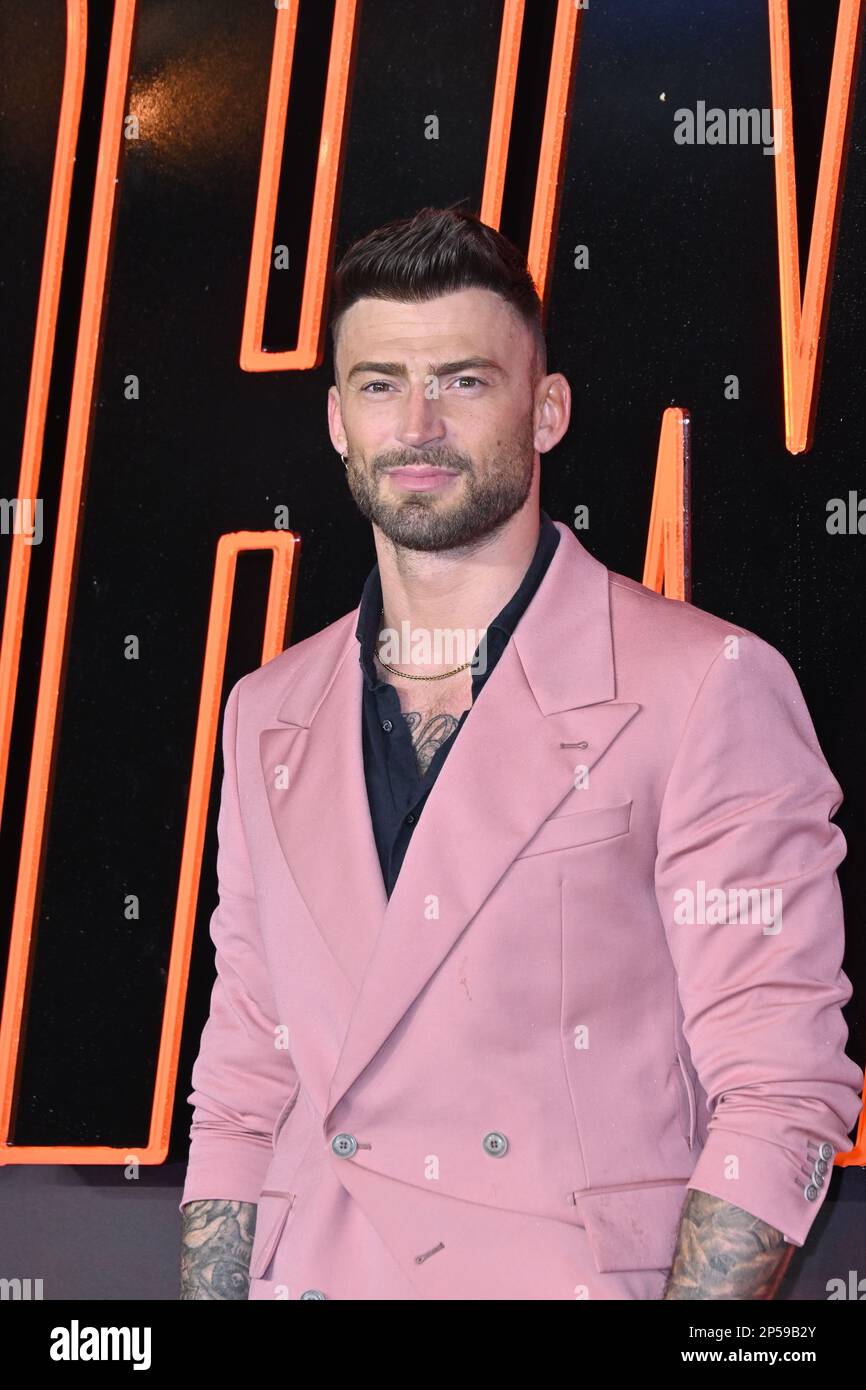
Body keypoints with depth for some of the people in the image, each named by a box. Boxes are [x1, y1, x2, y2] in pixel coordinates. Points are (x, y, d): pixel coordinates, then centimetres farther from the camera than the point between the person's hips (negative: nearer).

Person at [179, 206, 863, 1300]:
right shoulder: (268, 715, 7)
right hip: (311, 1273, 4)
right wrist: (210, 1294, -1)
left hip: (581, 1273, -4)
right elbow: (240, 1090, 9)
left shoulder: (704, 688, -9)